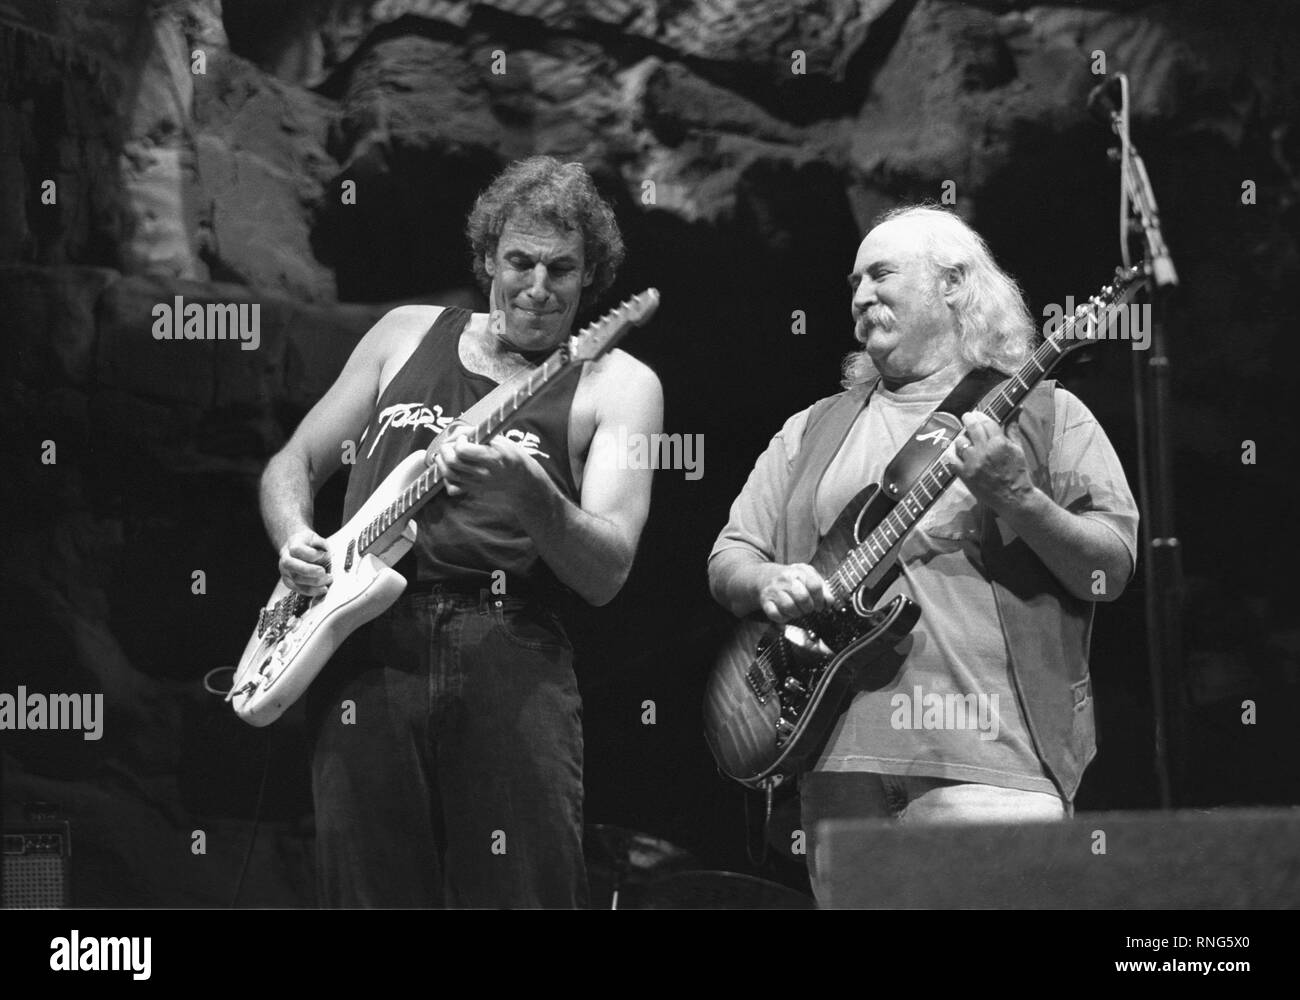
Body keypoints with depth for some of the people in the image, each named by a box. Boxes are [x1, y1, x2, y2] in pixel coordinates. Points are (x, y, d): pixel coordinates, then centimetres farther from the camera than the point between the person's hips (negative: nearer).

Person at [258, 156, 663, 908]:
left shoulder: (617, 385, 6)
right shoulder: (408, 335, 18)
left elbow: (606, 575, -6)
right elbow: (294, 463, 24)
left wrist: (529, 494, -24)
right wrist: (295, 540, 1)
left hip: (510, 669, -3)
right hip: (362, 653, 3)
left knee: (525, 891, -9)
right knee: (369, 891, 3)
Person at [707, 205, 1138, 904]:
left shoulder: (1043, 414, 8)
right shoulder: (813, 431, 20)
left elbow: (1111, 573, 0)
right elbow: (728, 559, 19)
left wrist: (1016, 498, -15)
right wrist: (766, 583, -4)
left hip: (992, 757, -4)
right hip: (840, 754, 4)